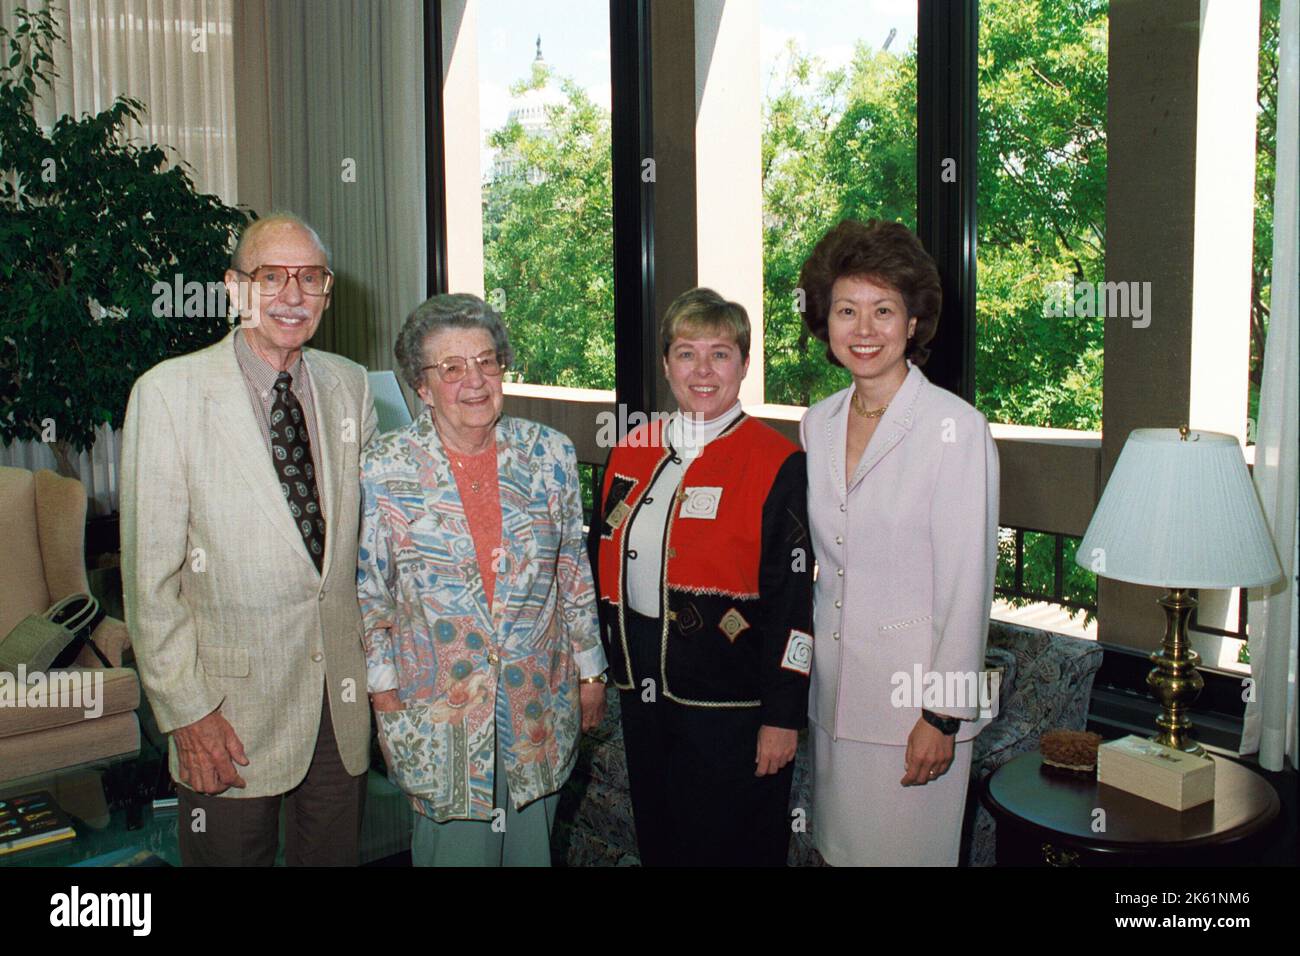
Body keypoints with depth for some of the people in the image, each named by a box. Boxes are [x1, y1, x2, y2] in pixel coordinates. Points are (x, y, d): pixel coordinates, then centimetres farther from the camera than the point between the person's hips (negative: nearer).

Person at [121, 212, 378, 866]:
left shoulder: (351, 386, 4)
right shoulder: (168, 392, -10)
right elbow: (151, 572, -10)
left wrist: (376, 662, 9)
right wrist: (185, 709, -11)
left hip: (343, 692, 4)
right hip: (233, 701, -4)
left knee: (336, 855, 16)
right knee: (230, 853, 10)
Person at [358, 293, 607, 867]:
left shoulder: (550, 455, -2)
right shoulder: (383, 469, -8)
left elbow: (574, 571, 5)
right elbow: (367, 587, 0)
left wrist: (590, 668, 8)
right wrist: (382, 684, -1)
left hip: (541, 701, 2)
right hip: (436, 706, -2)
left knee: (532, 844, 17)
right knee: (455, 845, 10)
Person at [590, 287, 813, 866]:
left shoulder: (778, 464, -12)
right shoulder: (632, 453, 5)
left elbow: (793, 600, -13)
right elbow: (607, 568, 13)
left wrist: (782, 714, -14)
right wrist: (610, 665, 12)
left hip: (731, 704, -5)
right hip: (643, 693, 6)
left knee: (730, 849, 10)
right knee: (657, 844, 20)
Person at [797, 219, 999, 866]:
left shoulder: (955, 427, -14)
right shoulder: (817, 424, 5)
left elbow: (967, 585, -13)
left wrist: (942, 715, -13)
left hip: (914, 692, -5)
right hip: (831, 690, 6)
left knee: (904, 850, 7)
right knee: (838, 847, 17)